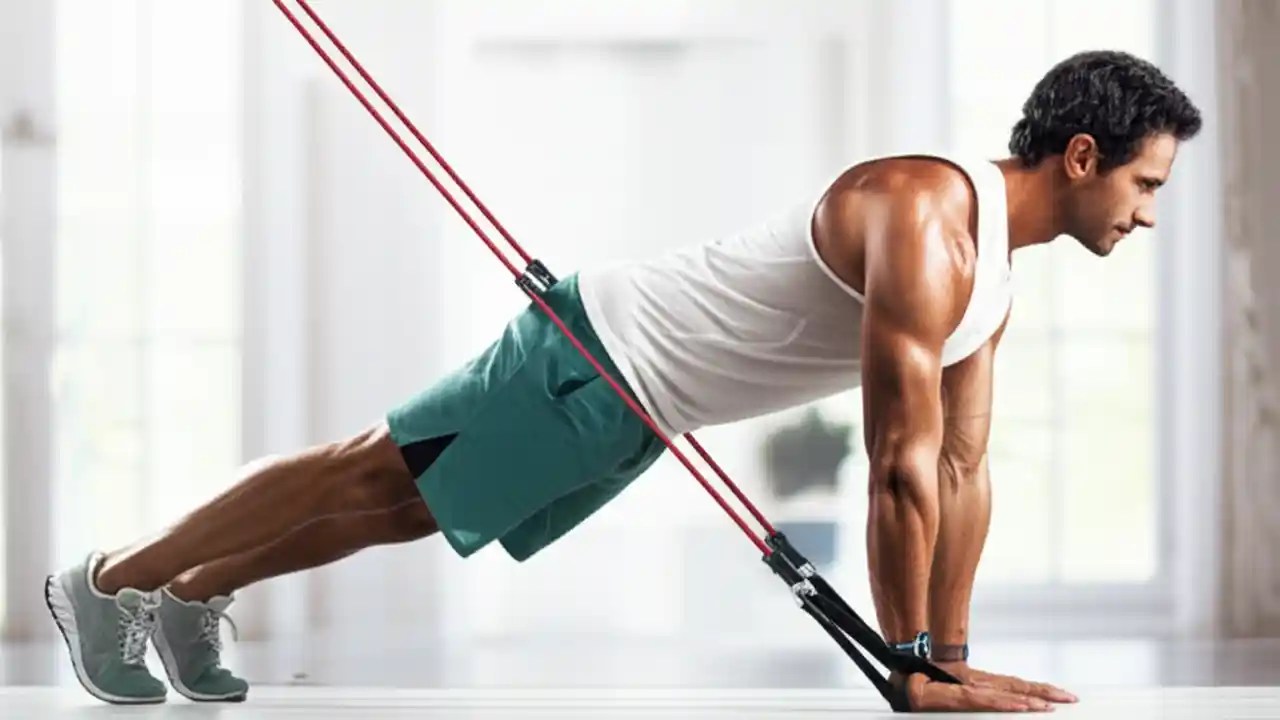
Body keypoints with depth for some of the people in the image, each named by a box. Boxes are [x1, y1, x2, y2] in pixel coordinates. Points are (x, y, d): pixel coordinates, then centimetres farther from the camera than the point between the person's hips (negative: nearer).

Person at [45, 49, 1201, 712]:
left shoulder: (994, 274, 4)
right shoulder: (924, 216, -28)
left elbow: (963, 465, 10)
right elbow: (902, 462, -30)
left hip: (639, 408, 9)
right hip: (599, 356, -9)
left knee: (403, 503, 18)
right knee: (370, 477, 1)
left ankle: (193, 598, 31)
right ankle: (110, 581, 13)